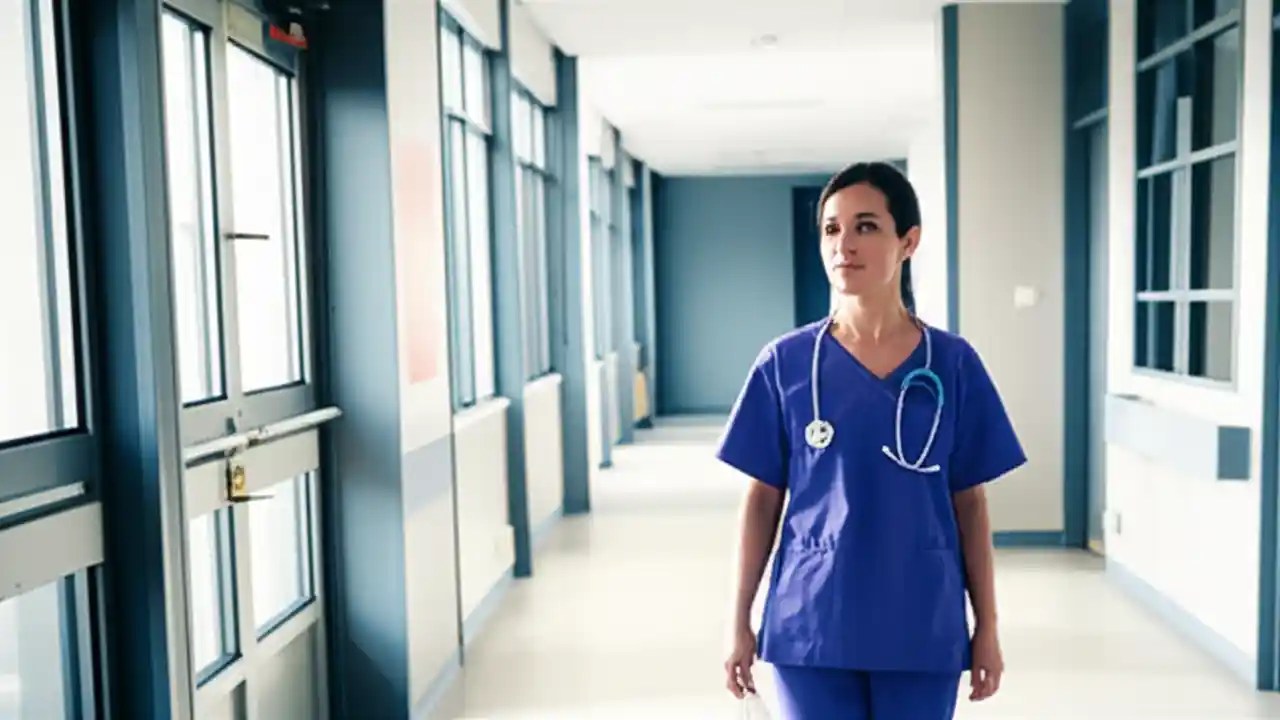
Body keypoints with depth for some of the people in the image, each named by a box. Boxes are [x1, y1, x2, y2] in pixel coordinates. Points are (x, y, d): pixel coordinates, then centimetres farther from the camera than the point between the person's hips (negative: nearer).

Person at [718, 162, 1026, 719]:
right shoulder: (785, 363, -4)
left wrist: (987, 626, 4)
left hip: (922, 628, 1)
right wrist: (740, 620, 2)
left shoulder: (952, 364, -2)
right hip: (811, 624, -1)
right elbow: (763, 500, 1)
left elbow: (970, 502, 3)